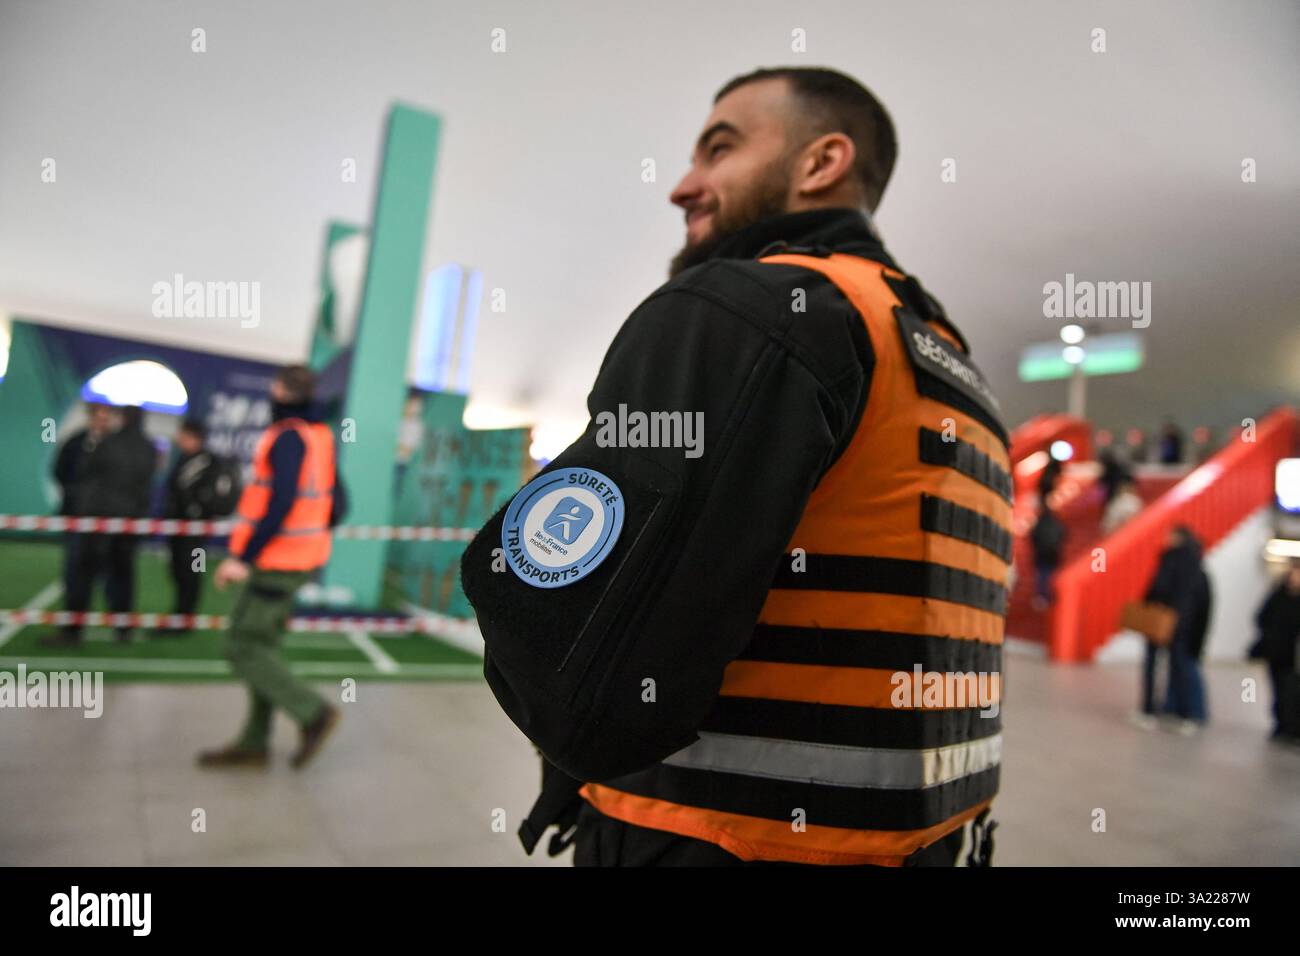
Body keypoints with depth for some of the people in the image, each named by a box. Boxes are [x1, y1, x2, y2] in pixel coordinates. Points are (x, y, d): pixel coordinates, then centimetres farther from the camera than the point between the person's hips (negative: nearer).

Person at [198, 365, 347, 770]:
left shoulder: (289, 436, -16)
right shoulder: (321, 437, 10)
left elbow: (281, 503, -25)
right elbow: (338, 505, 12)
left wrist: (243, 558, -23)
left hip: (276, 561, -9)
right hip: (302, 557, 9)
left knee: (243, 649, -1)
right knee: (262, 644, 13)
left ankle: (313, 712, 0)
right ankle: (253, 744, 20)